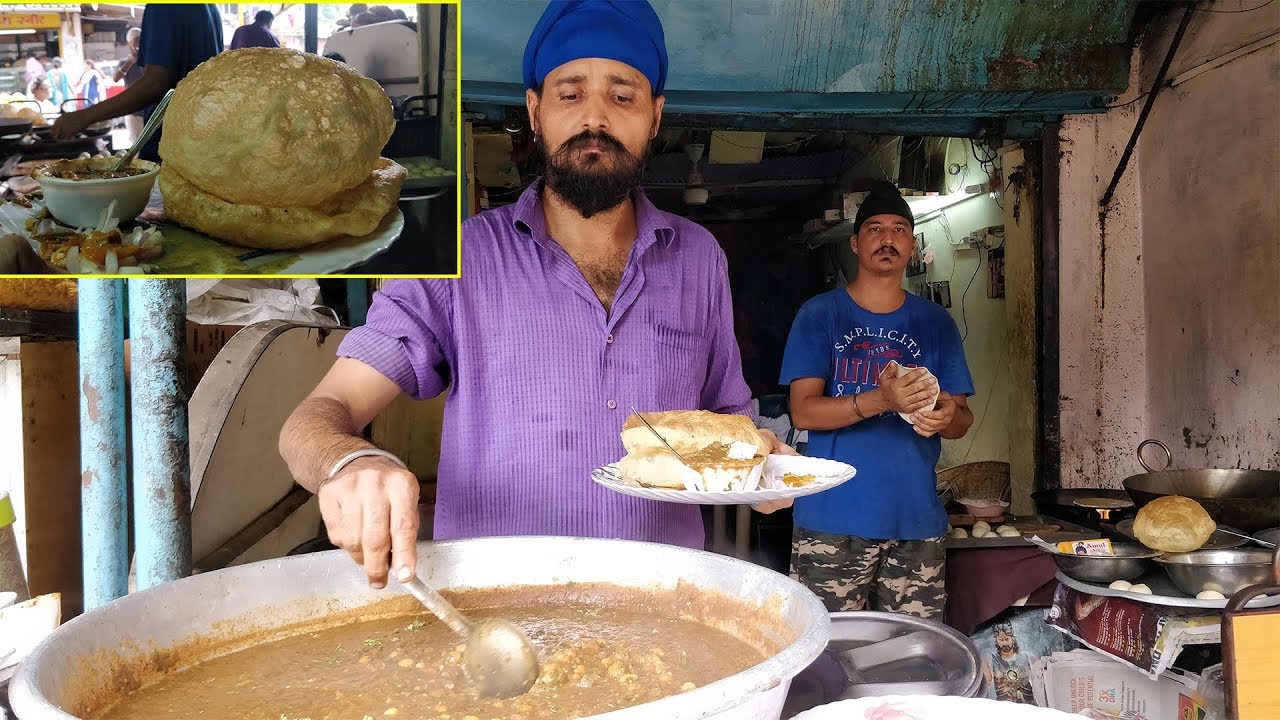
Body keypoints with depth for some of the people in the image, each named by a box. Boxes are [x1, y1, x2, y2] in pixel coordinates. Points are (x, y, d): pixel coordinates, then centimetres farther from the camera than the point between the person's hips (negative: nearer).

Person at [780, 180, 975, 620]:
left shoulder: (935, 323, 12)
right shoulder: (819, 315, 2)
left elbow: (961, 420, 12)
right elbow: (803, 411, -7)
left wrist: (947, 414, -13)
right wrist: (881, 400, -22)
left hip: (916, 520, 3)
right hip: (831, 521, -3)